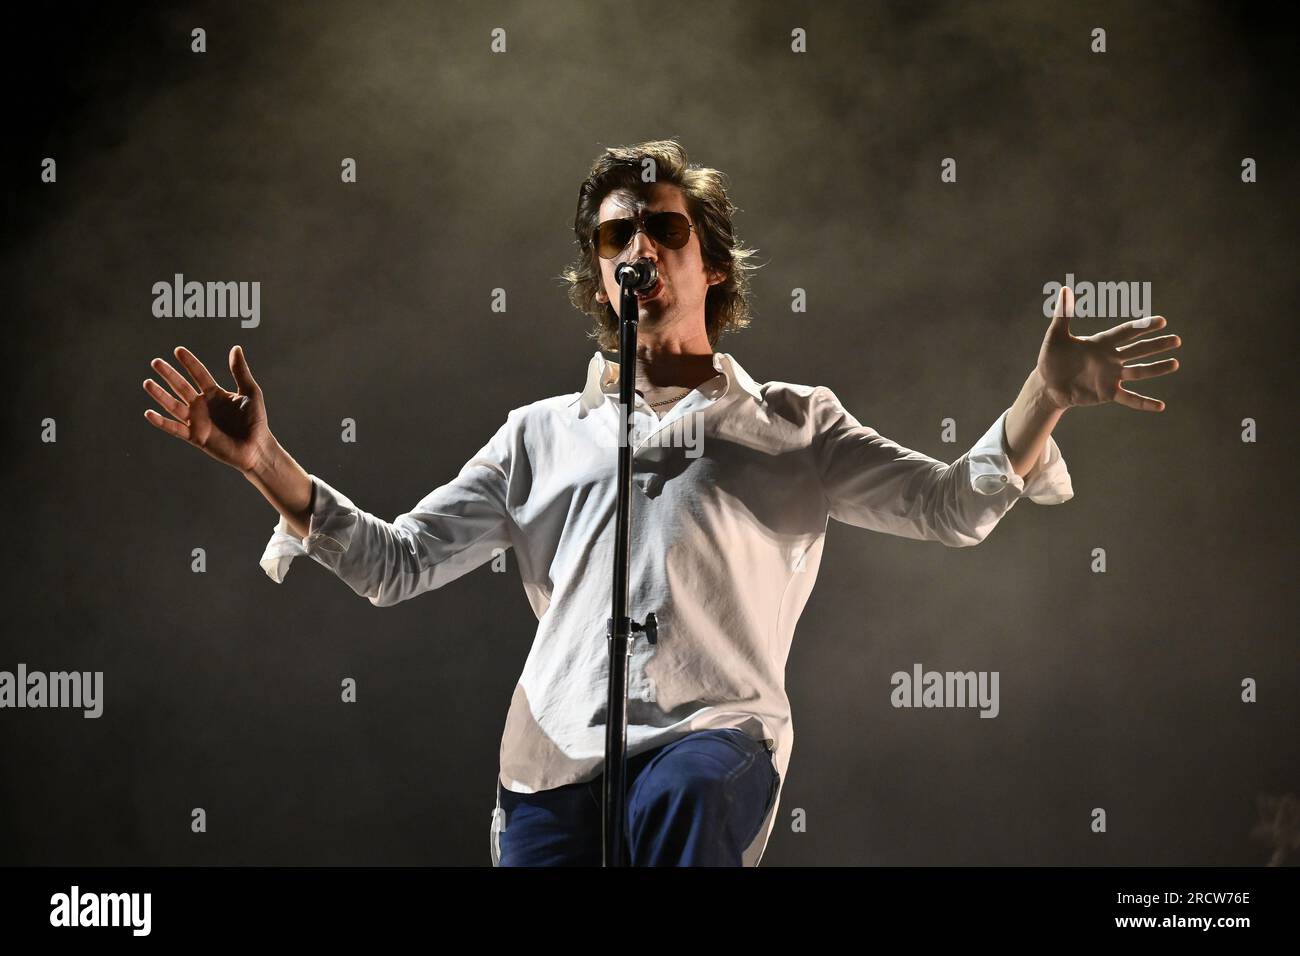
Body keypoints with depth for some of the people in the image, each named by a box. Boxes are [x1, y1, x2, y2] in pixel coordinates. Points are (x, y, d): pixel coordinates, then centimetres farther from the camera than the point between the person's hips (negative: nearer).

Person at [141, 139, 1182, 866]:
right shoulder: (543, 436, 22)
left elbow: (954, 506, 10)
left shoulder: (792, 426, 18)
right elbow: (396, 564, 18)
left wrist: (1046, 393, -7)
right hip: (557, 758, 3)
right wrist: (265, 463, 5)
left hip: (716, 739, -3)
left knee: (684, 794, -38)